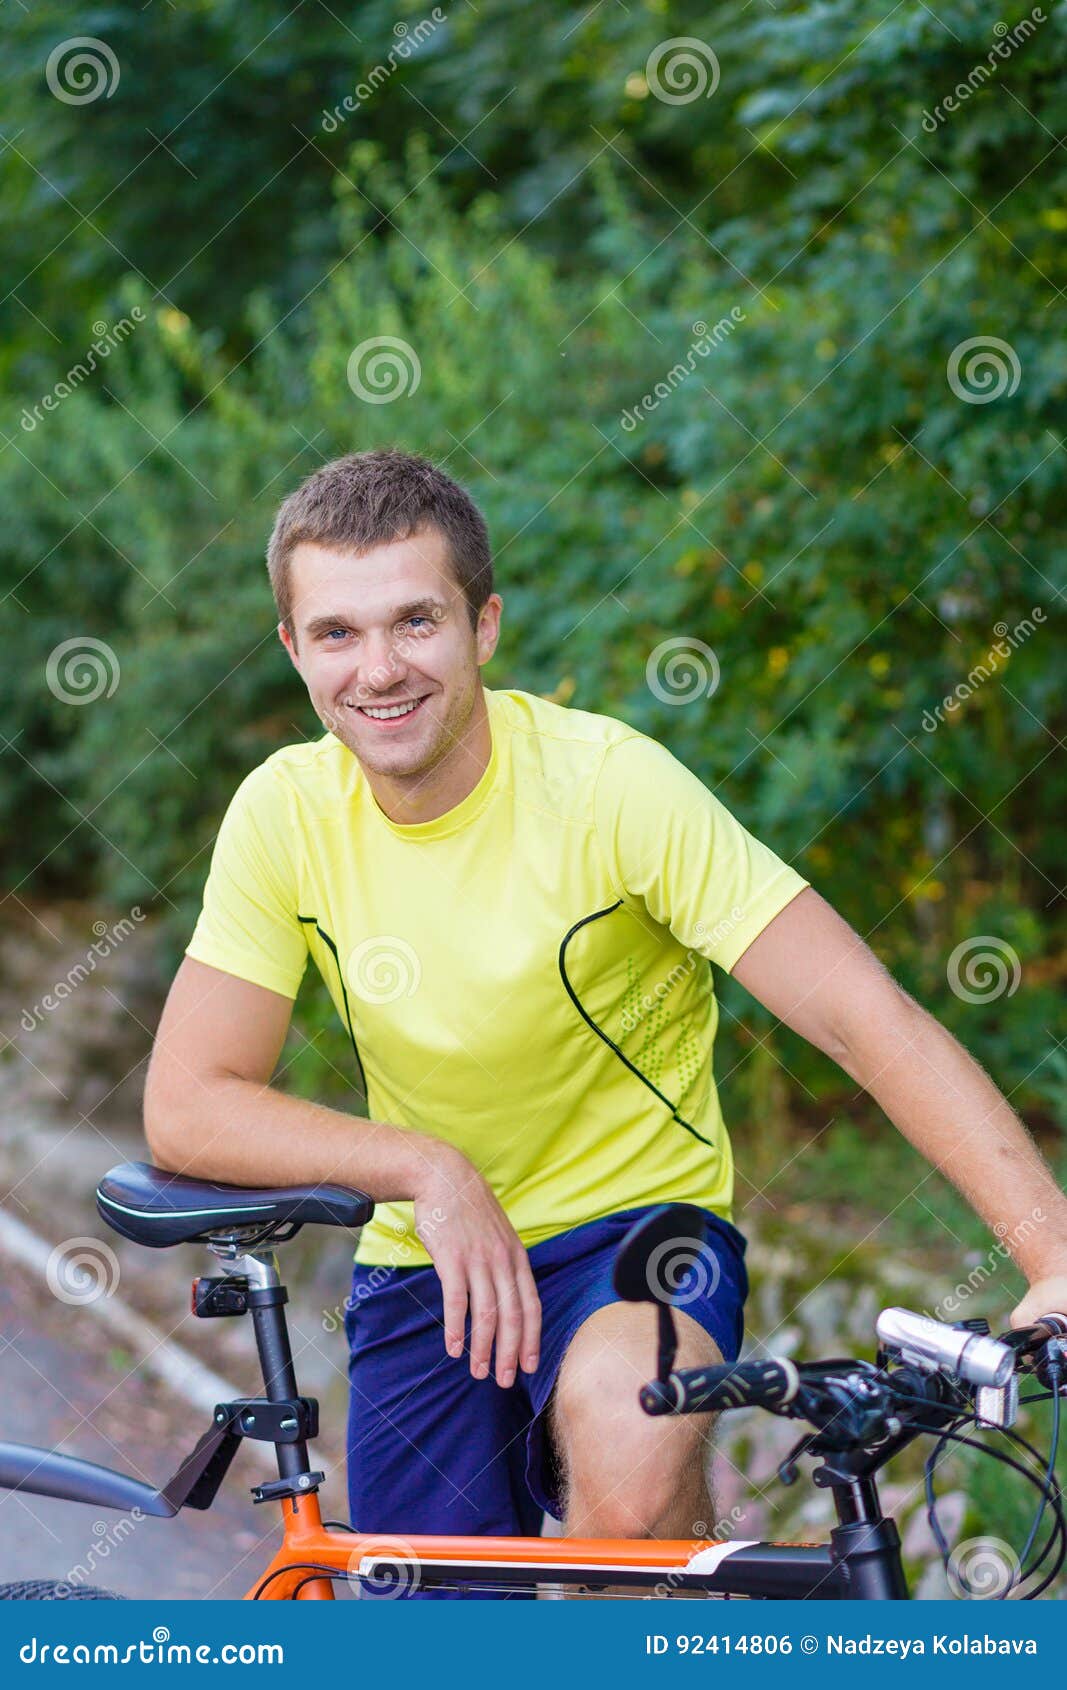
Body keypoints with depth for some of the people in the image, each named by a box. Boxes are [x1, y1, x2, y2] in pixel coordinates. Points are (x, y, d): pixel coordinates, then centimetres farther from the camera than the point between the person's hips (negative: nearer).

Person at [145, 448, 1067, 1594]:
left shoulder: (610, 782, -19)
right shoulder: (287, 811, -8)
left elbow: (866, 1020, -24)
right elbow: (185, 1108, -9)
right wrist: (426, 1167, -23)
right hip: (425, 1265, 4)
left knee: (630, 1470, -35)